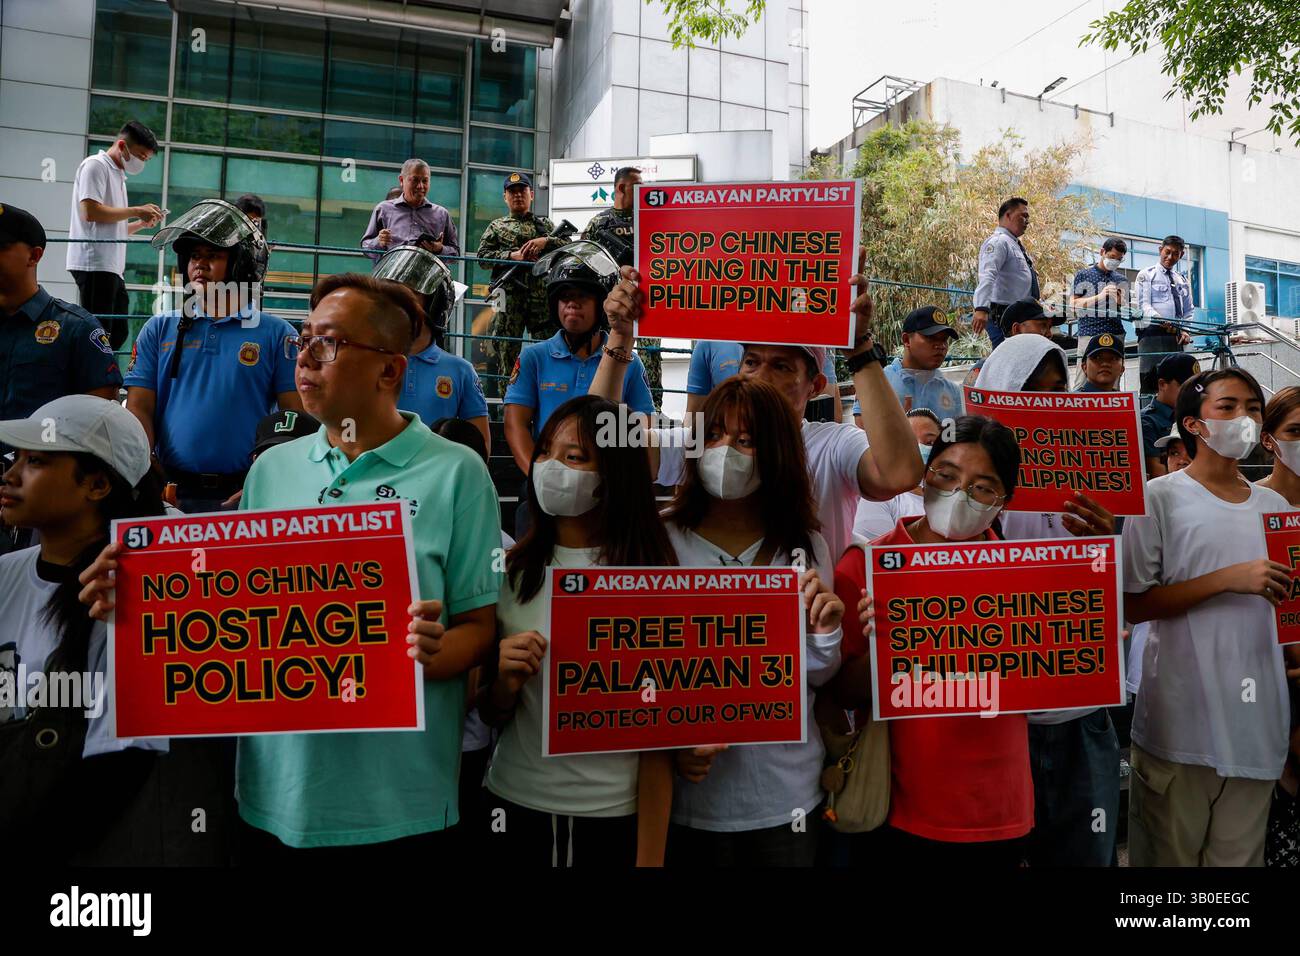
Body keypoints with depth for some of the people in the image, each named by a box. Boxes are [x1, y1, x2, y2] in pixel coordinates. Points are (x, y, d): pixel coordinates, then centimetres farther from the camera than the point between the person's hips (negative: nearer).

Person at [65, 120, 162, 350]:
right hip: (95, 264, -9)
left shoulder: (118, 175, 24)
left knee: (117, 332, 7)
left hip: (112, 265, 9)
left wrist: (142, 223, 10)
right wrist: (136, 211, -11)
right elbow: (90, 212, -17)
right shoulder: (96, 165, -3)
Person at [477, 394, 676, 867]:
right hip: (512, 805, 3)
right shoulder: (509, 570, -2)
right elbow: (489, 716, 7)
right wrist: (504, 685, -14)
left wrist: (649, 857, -9)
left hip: (614, 818, -3)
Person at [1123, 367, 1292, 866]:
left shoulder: (1275, 506, 11)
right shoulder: (1160, 497, -6)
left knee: (1239, 855, 14)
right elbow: (1131, 604, -12)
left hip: (1258, 719, 5)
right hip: (1180, 721, -5)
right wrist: (1228, 579, -18)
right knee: (1169, 856, 6)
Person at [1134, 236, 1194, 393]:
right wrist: (1161, 321, -24)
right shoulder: (1146, 275, 6)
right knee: (1150, 380, -16)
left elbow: (1188, 311, 22)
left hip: (1177, 337, 6)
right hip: (1152, 334, -5)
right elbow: (1143, 305, -7)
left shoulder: (1183, 280, 23)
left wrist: (1185, 331, 2)